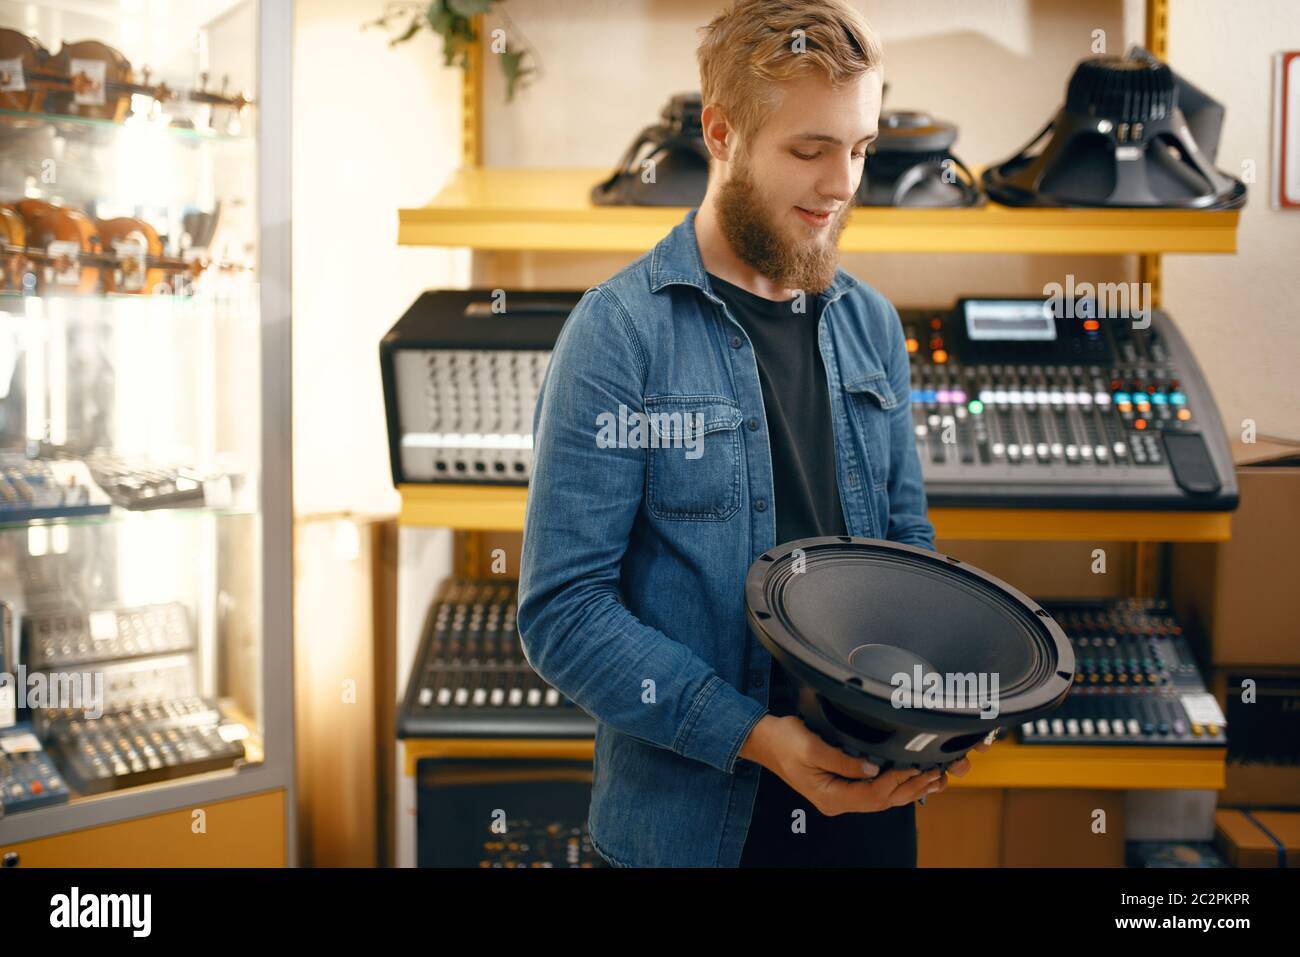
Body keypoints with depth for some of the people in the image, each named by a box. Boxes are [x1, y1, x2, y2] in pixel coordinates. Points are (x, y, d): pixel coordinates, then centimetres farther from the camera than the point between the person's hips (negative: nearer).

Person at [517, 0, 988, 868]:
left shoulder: (872, 325, 6)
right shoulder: (620, 332, -13)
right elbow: (563, 610, -16)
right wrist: (754, 737, -23)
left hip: (867, 799, 5)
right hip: (695, 821, -5)